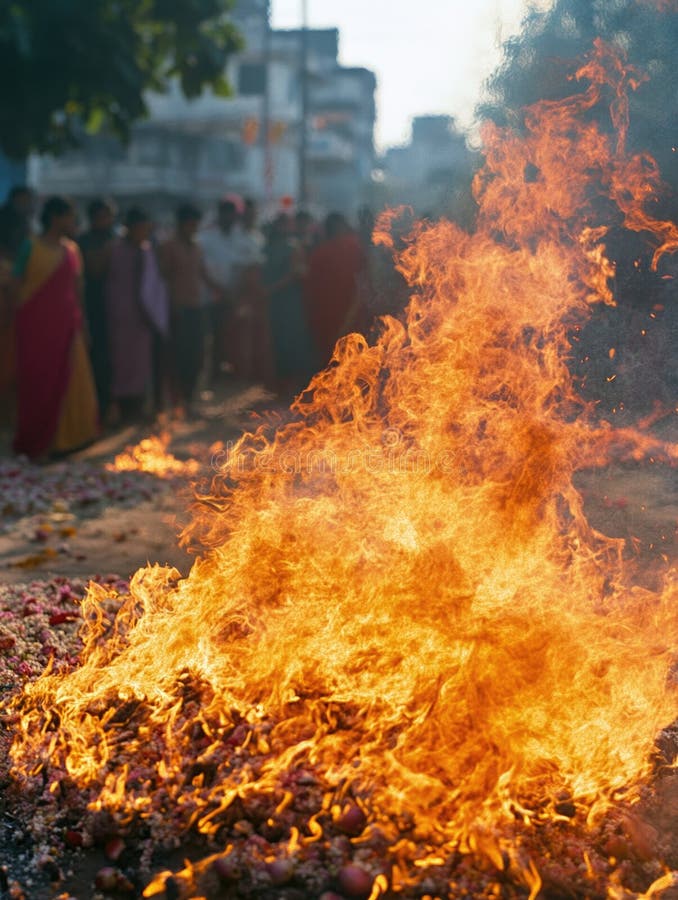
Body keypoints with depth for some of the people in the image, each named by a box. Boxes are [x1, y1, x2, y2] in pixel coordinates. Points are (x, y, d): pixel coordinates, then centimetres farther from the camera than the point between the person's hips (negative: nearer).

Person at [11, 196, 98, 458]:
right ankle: (34, 443, 16)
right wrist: (19, 324, -9)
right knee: (37, 384, 3)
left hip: (66, 326, 4)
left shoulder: (72, 250, 9)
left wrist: (81, 323, 9)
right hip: (36, 327, -4)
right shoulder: (30, 248, -5)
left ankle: (64, 438, 16)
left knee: (68, 382, 5)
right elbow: (17, 288, -4)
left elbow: (77, 288, 12)